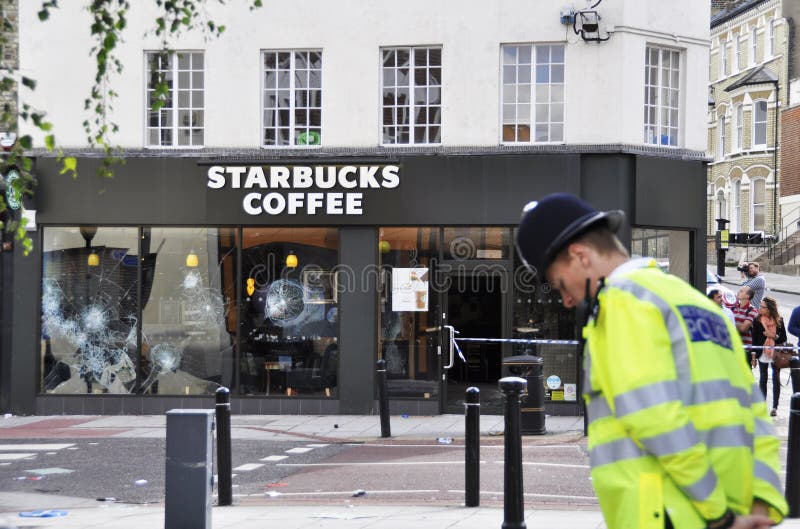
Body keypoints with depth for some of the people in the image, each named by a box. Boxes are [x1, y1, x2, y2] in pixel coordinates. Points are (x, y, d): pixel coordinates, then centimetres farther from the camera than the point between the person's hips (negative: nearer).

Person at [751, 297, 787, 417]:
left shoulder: (779, 320, -1)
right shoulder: (757, 320, -1)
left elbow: (784, 338, 3)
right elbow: (754, 338, 0)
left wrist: (774, 336, -16)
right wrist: (753, 355, -2)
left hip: (776, 354, 0)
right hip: (762, 353, 0)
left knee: (776, 380, 2)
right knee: (763, 379, 8)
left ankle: (774, 407, 7)